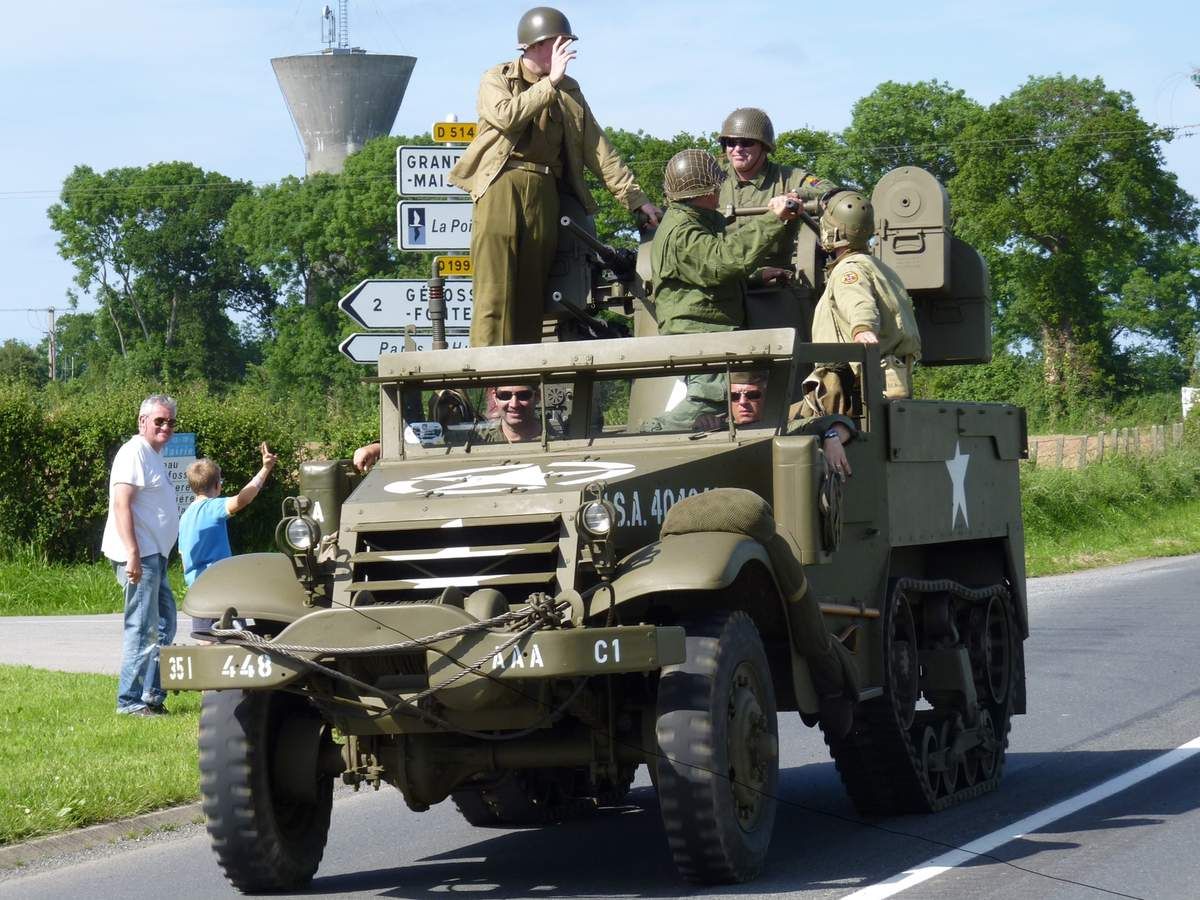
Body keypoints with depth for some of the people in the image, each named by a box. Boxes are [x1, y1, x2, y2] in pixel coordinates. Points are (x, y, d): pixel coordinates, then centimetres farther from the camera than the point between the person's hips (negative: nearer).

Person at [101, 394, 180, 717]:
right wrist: (133, 553, -26)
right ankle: (131, 701, -6)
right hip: (139, 555, -11)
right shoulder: (135, 452, -11)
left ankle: (153, 696, 19)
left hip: (153, 556, 11)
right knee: (143, 629, -9)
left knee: (163, 625, 14)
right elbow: (121, 504, -20)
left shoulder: (153, 455, 20)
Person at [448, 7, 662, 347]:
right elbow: (506, 115, -16)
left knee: (531, 294, 1)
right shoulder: (496, 80, 7)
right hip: (501, 187, -4)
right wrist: (550, 82, -17)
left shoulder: (569, 90, 18)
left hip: (544, 193, 4)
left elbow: (597, 149, 16)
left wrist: (635, 197, 10)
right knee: (494, 293, -11)